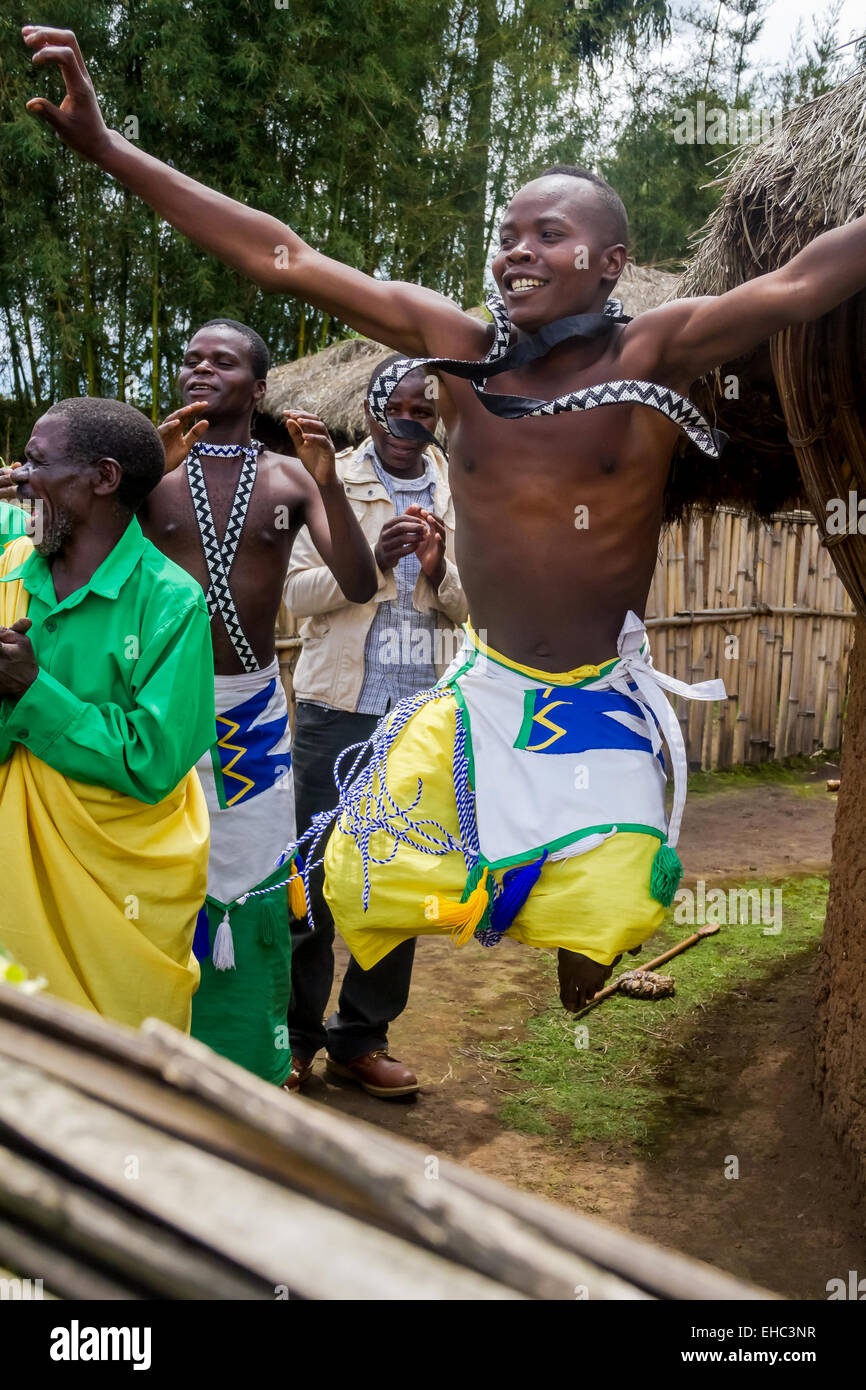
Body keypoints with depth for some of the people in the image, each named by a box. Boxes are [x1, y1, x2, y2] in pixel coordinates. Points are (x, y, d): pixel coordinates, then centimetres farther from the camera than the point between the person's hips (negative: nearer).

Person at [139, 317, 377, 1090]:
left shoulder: (290, 478, 2)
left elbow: (359, 586, -8)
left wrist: (330, 484, -20)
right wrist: (151, 471, -24)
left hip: (253, 707, 1)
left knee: (249, 879, 9)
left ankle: (253, 1056, 26)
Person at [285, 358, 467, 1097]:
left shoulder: (461, 496, 9)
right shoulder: (331, 482, 2)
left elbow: (476, 604, 8)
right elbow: (297, 590, -4)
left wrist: (439, 566, -12)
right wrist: (371, 560, -19)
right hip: (339, 705, -3)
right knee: (316, 871, 2)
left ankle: (362, 1036, 21)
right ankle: (296, 1035, 16)